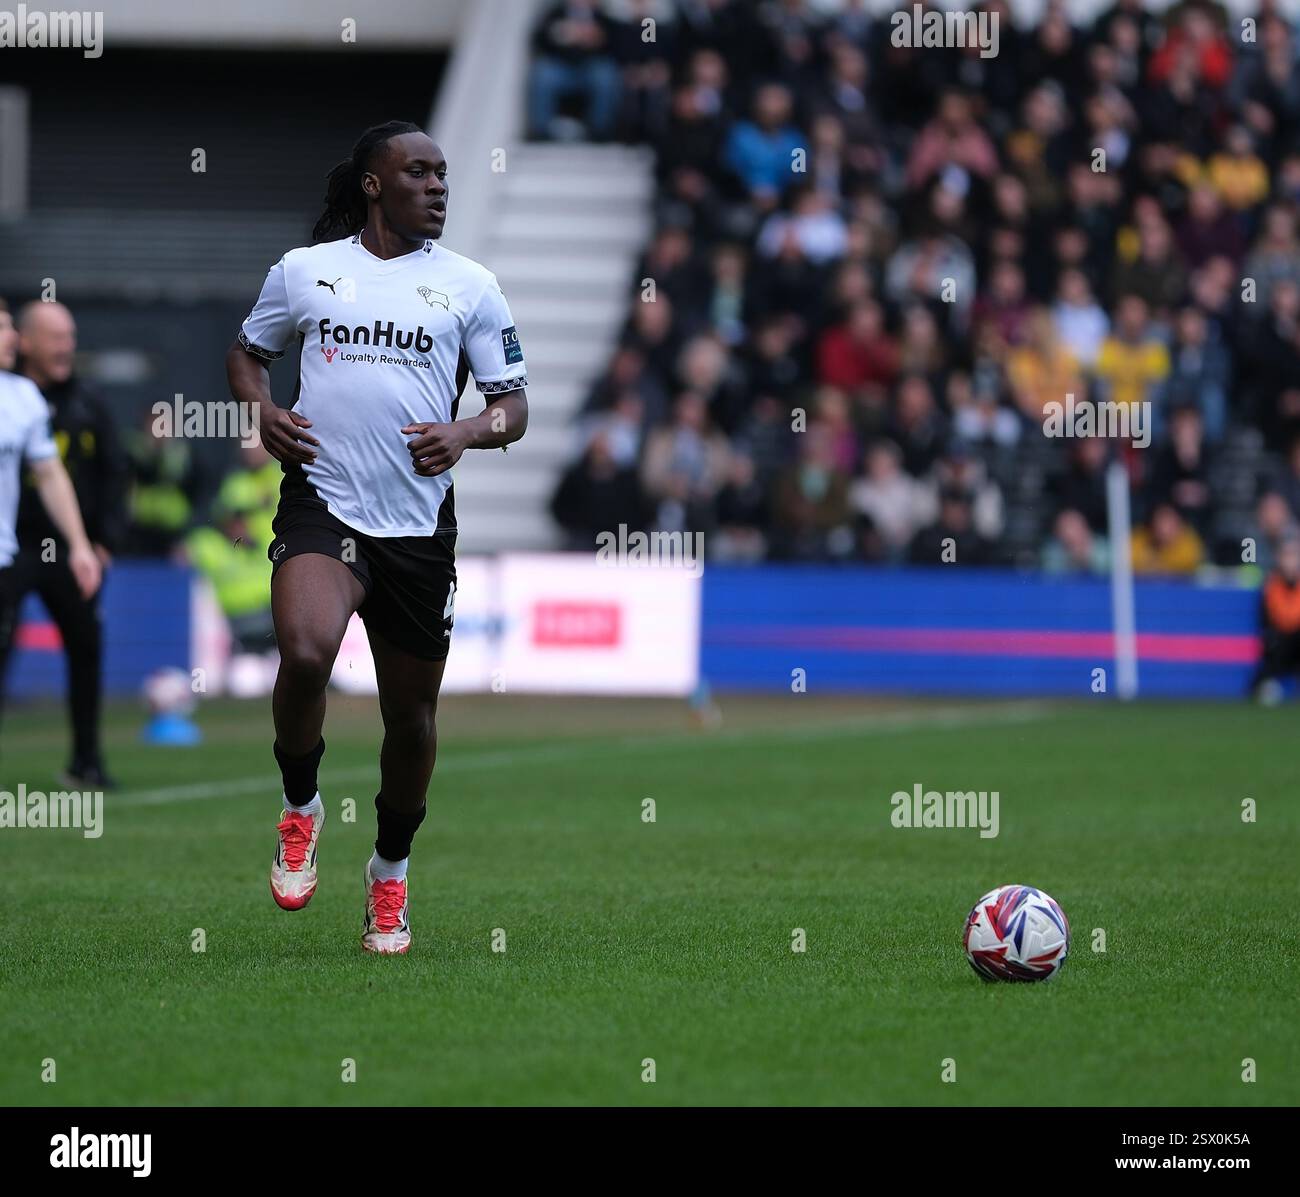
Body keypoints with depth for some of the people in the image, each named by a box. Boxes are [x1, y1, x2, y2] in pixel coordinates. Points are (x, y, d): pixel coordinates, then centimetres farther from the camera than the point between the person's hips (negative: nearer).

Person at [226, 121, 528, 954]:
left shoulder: (470, 285, 6)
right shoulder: (304, 269, 7)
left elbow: (514, 404, 7)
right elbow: (248, 351, 22)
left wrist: (465, 434, -15)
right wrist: (263, 411, 1)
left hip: (419, 522, 2)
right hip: (320, 502, -2)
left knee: (412, 711, 8)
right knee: (306, 653, -29)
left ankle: (391, 871, 32)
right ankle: (300, 806, 0)